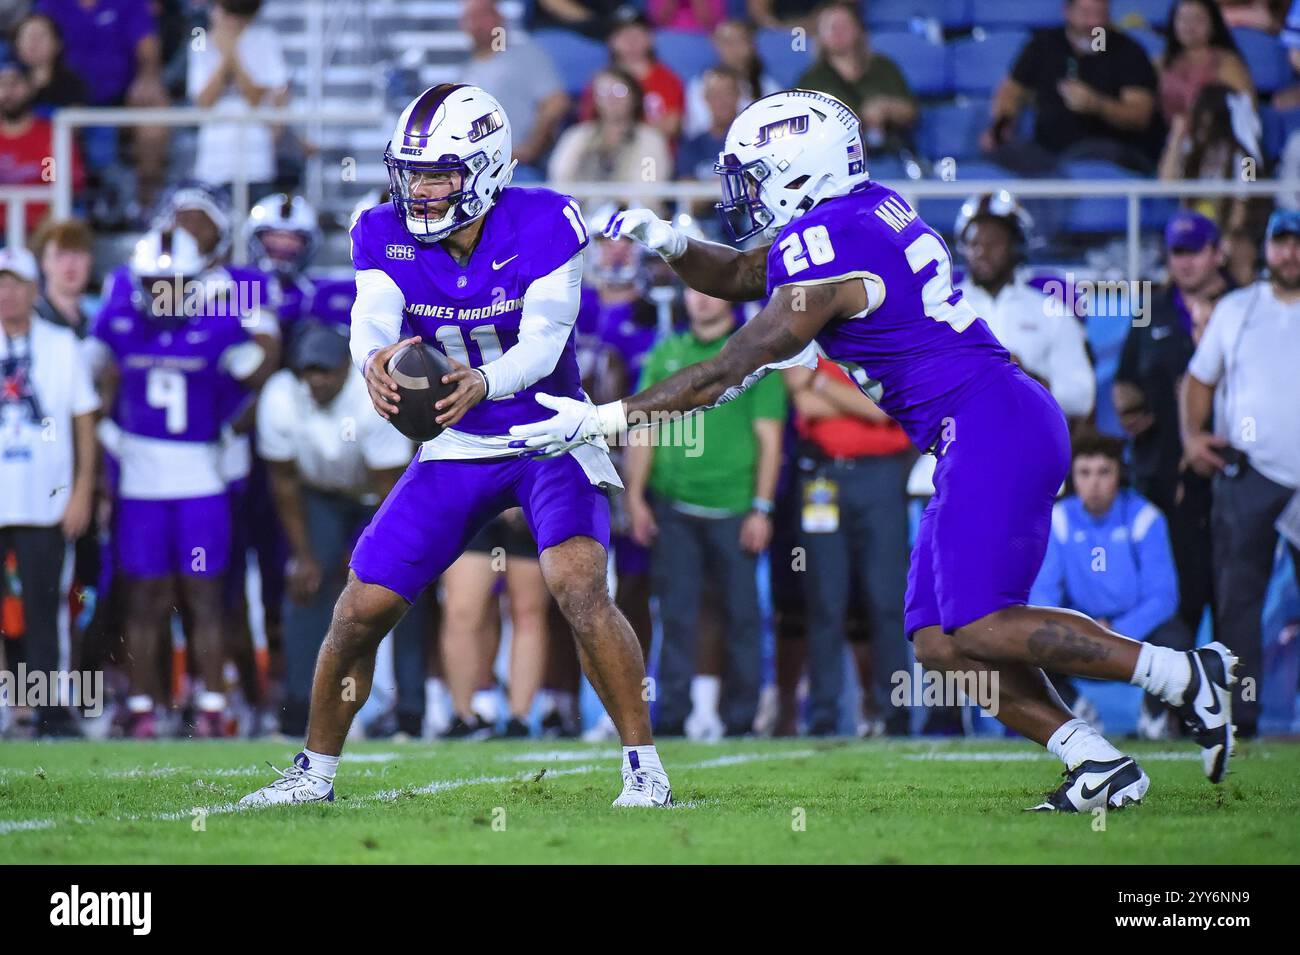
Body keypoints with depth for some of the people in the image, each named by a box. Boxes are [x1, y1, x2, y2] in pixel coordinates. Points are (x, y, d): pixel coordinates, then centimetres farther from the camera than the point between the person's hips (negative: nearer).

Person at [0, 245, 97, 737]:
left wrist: (82, 493, 0)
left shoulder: (63, 347, 3)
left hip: (46, 506, -1)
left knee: (45, 608, 0)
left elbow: (84, 426, 6)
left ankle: (53, 710, 4)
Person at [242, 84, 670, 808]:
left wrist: (482, 382, -49)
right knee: (361, 611, 1)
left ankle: (645, 768, -15)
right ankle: (316, 772, 22)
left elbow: (542, 343, -27)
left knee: (580, 588, -26)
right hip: (456, 449, 4)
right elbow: (371, 324, -24)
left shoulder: (544, 225, -18)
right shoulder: (385, 235, -9)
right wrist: (378, 360, -50)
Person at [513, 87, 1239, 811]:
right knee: (940, 643, 4)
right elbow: (739, 276, 29)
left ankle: (1186, 675, -12)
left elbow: (730, 374, -13)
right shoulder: (866, 213, 15)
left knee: (975, 629, -16)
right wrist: (667, 242, 11)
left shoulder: (828, 253, -14)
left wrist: (606, 419, -9)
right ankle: (1099, 763, -2)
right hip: (1000, 429, 10)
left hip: (992, 427, -10)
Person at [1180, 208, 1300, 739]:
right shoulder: (1235, 310, 12)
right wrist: (1192, 435, 1)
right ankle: (1238, 716, 0)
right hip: (1246, 476, 1)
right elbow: (1200, 378, 18)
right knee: (1238, 598, -2)